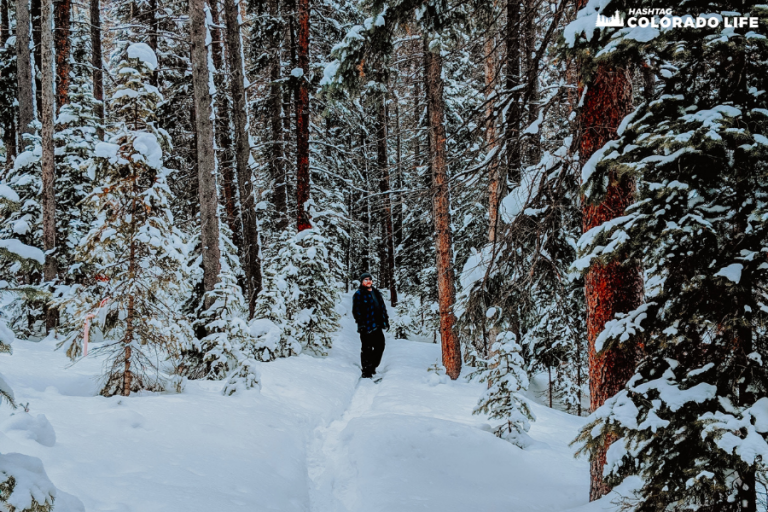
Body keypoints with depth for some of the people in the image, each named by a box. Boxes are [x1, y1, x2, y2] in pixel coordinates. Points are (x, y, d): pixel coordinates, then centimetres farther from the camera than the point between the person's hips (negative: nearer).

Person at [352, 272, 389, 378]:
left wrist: (386, 320, 16)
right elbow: (356, 310, -9)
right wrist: (361, 324, -16)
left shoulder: (377, 293, 17)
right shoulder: (359, 294, -4)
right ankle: (366, 372, 5)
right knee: (367, 349, -3)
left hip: (377, 326, 7)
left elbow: (383, 308, 23)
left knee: (380, 347, 9)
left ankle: (372, 367, 25)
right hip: (367, 328, -7)